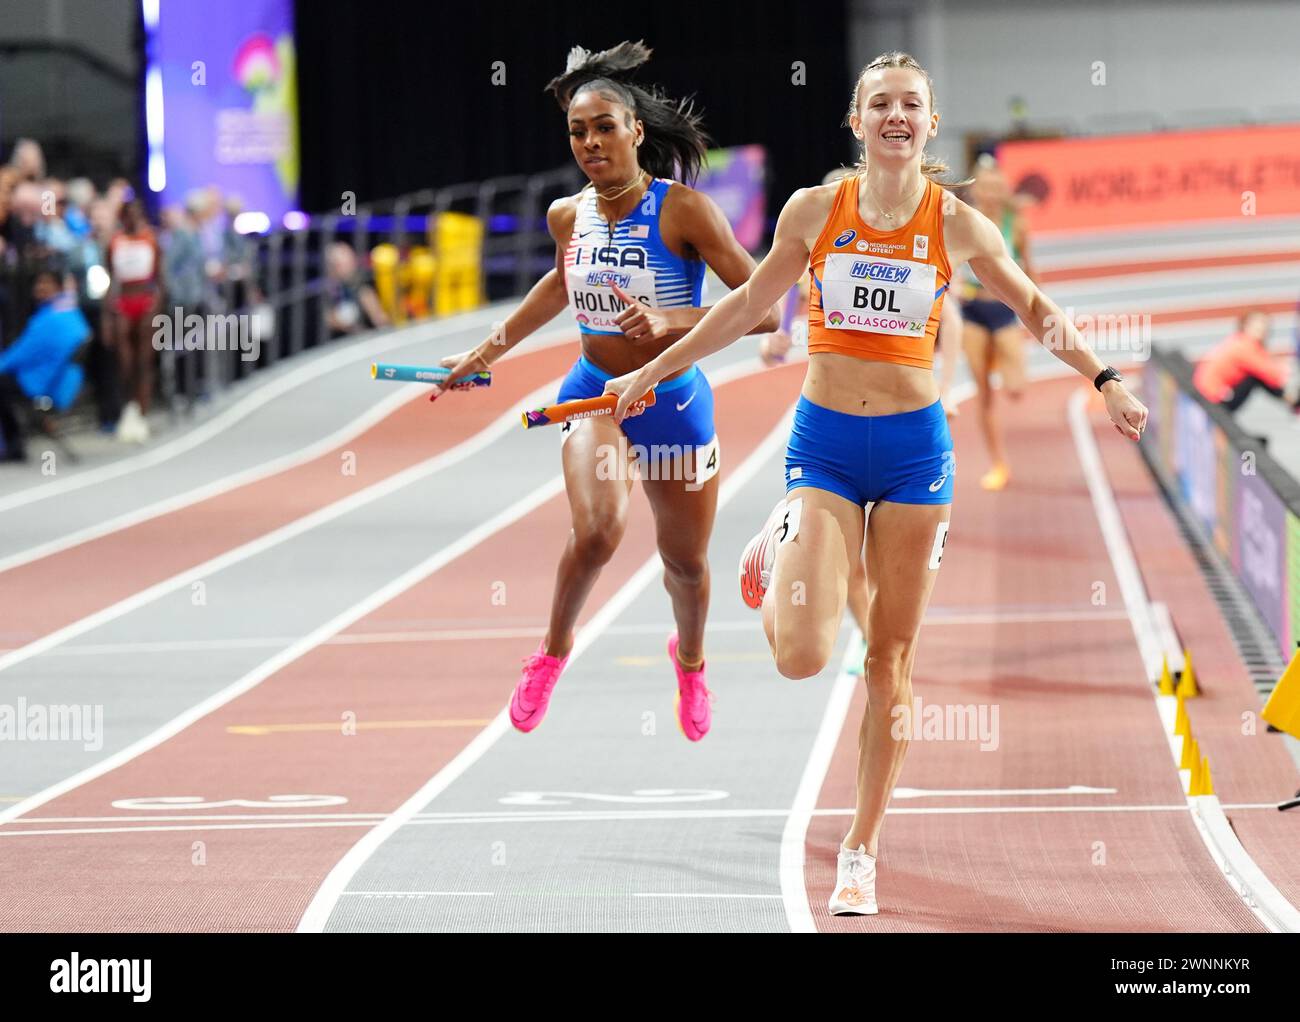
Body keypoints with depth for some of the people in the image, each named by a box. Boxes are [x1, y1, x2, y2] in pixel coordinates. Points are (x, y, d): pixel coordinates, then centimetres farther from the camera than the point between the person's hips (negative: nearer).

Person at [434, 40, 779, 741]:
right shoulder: (569, 216, -2)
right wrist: (488, 351, 26)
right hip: (593, 394, 1)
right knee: (597, 531, -27)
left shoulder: (683, 210, -17)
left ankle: (690, 658, 49)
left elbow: (764, 309, -20)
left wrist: (671, 321, -33)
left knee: (685, 560, 14)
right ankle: (554, 649, 1)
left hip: (674, 402, -1)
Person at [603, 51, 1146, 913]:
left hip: (913, 446, 0)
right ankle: (777, 553, 23)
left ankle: (862, 849, 16)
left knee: (892, 660, 3)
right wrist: (652, 372, 14)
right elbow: (749, 304, 12)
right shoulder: (815, 211, -2)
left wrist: (1104, 379, 2)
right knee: (802, 654, -14)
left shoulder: (956, 225, -2)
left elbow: (1034, 306, 12)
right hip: (823, 444, 0)